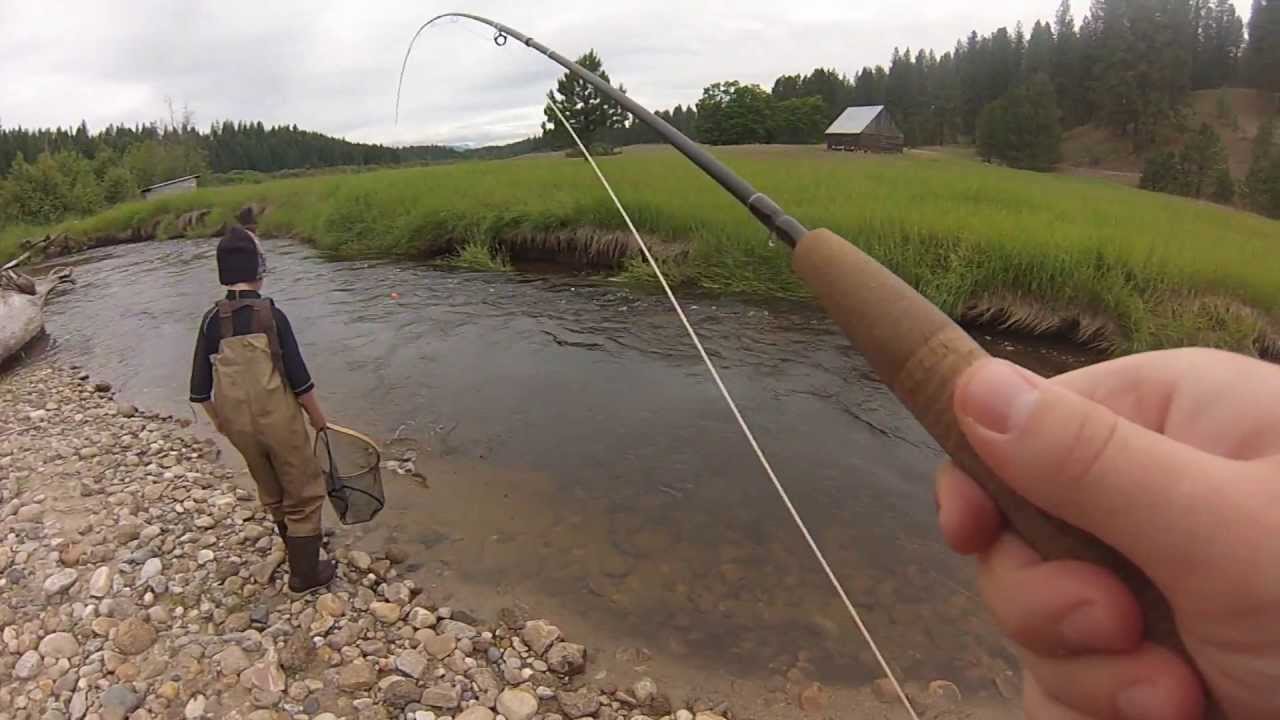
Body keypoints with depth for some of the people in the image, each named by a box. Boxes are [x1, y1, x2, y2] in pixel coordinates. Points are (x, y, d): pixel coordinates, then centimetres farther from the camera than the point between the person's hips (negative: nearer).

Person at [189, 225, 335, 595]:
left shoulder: (212, 320, -3)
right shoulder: (270, 315, -16)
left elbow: (200, 389, 2)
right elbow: (299, 378, -15)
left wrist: (219, 420, 19)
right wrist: (318, 418, 0)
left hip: (240, 425, 5)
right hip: (279, 420, -5)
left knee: (271, 490, 25)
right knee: (303, 491, 10)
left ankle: (298, 542, 47)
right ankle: (305, 574, 18)